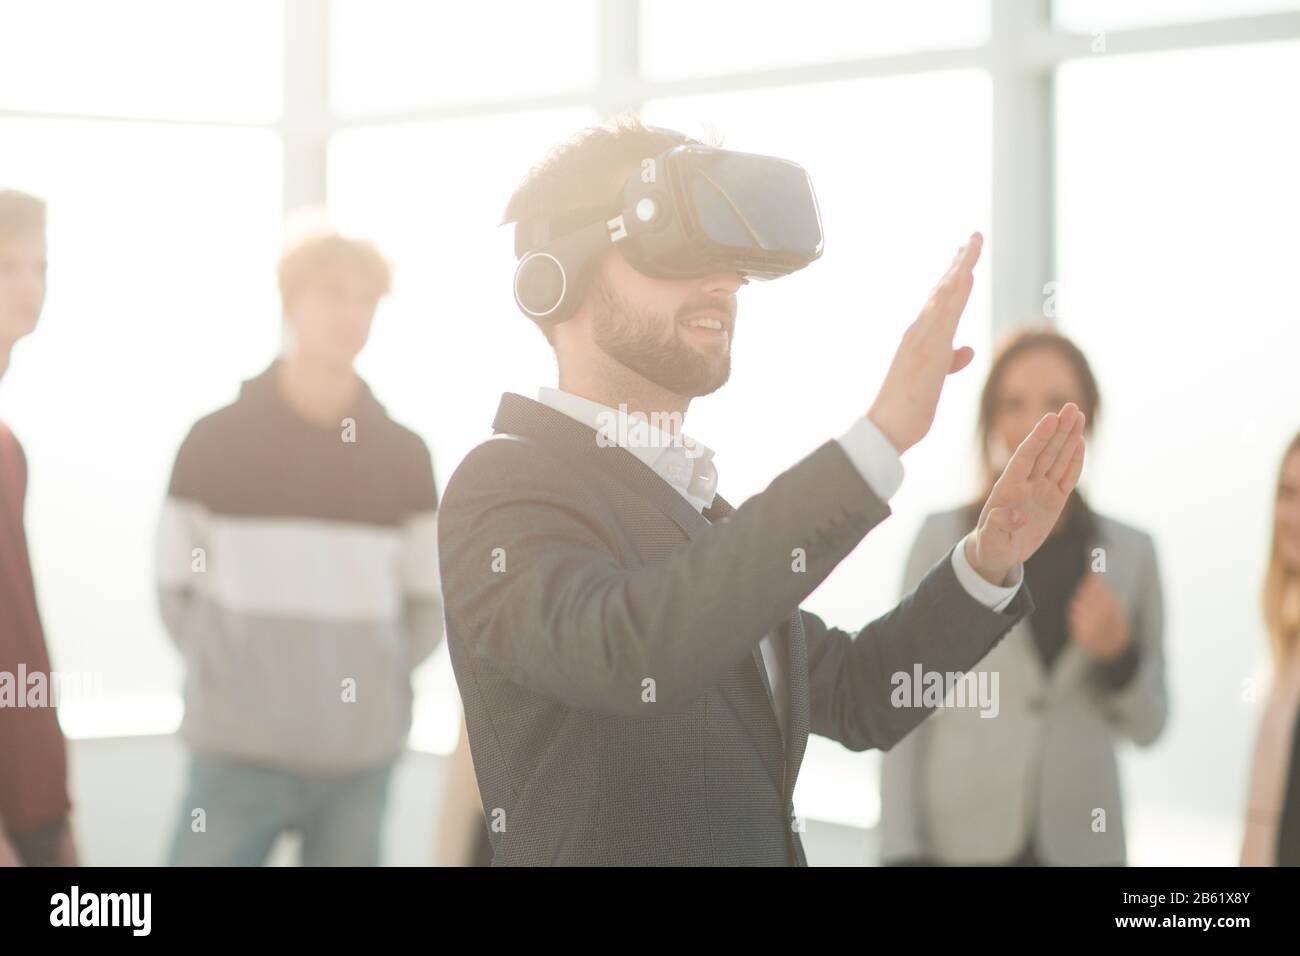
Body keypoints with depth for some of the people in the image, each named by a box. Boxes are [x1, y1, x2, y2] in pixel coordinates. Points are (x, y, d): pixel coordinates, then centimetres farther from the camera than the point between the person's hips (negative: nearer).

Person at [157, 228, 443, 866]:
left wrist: (370, 677, 1)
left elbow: (428, 603, 10)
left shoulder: (403, 455, 5)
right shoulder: (215, 439, 1)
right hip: (239, 749, -2)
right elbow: (175, 587, 6)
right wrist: (229, 676, -1)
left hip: (361, 755, 2)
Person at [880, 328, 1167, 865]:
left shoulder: (1131, 552, 6)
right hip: (961, 844, -2)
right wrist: (903, 850, -6)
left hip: (1080, 848, 2)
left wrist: (1119, 655, -9)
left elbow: (1147, 726, 11)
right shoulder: (943, 538, 0)